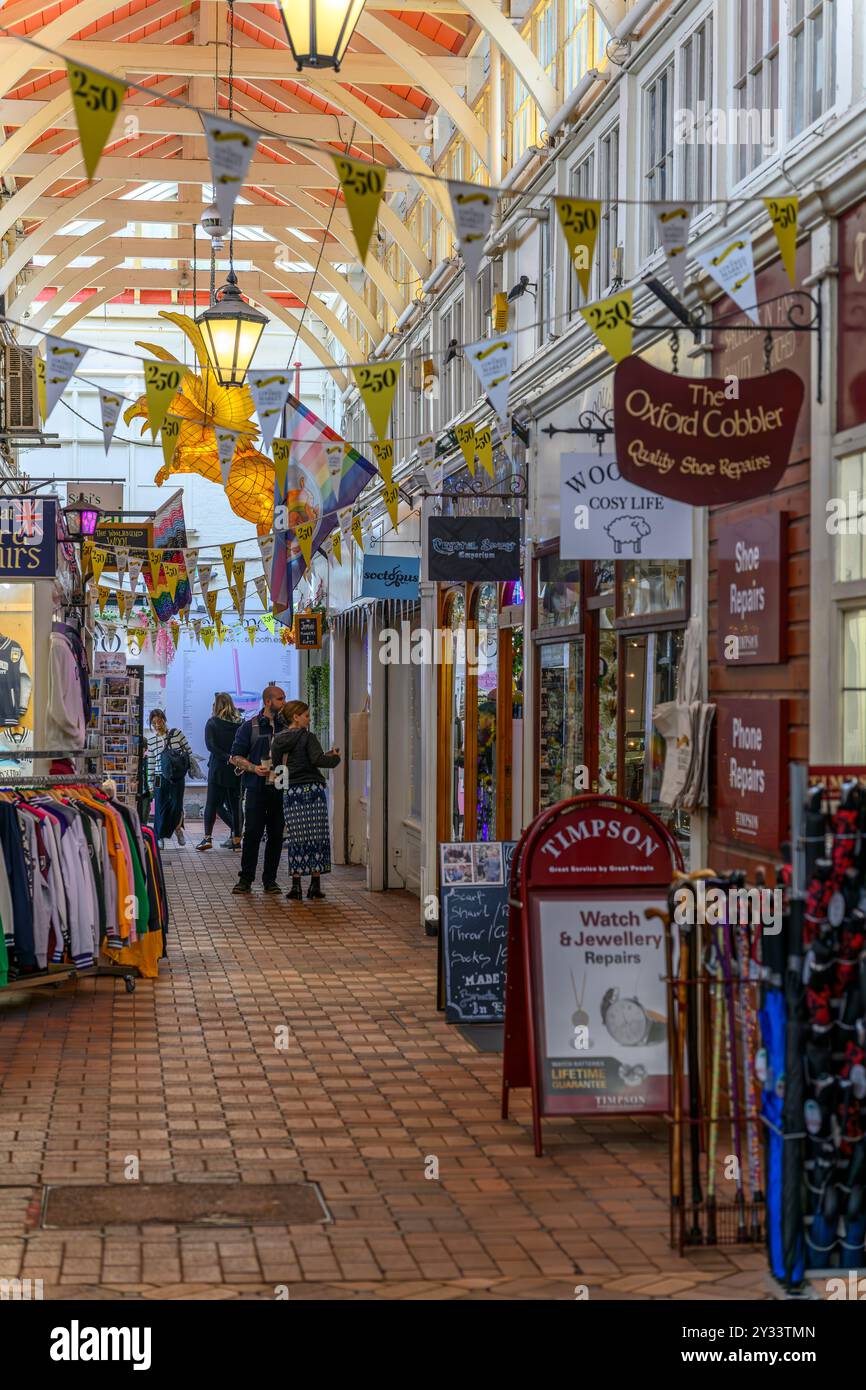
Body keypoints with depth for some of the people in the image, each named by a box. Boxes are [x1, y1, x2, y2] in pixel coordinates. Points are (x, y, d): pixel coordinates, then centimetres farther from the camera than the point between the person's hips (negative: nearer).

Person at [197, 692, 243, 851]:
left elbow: (210, 745, -15)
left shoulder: (212, 723, -3)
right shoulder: (240, 724, 4)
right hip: (236, 770, 3)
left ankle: (208, 837, -6)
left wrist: (227, 758, -17)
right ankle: (236, 838, 8)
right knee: (234, 804, 10)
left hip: (218, 768, -3)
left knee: (212, 804, 3)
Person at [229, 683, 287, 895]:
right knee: (252, 833, -5)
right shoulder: (250, 726, 4)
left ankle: (270, 879, 12)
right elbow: (236, 756, 3)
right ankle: (245, 879, 1)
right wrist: (254, 768, -14)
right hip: (257, 788, -2)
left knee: (276, 835, 4)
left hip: (281, 789, 2)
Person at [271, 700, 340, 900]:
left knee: (296, 839, 6)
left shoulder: (278, 741, 9)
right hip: (312, 789, -4)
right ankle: (315, 884, 2)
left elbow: (276, 764, 14)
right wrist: (335, 757, 1)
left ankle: (296, 885, 3)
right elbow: (318, 760, -17)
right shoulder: (307, 737, -6)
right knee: (317, 837, 2)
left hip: (291, 793, 4)